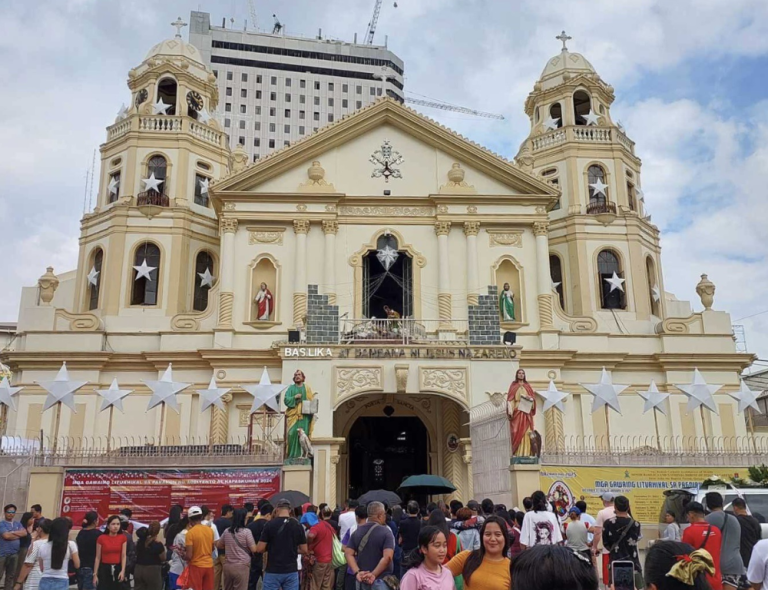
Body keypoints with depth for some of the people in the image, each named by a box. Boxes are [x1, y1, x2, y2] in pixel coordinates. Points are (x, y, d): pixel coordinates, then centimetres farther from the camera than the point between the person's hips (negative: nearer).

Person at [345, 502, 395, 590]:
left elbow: (348, 554, -1)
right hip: (381, 580, -5)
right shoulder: (386, 532, -11)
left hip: (362, 580, 5)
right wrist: (374, 574, -19)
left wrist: (357, 572, -10)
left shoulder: (357, 532, 6)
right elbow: (387, 557, -23)